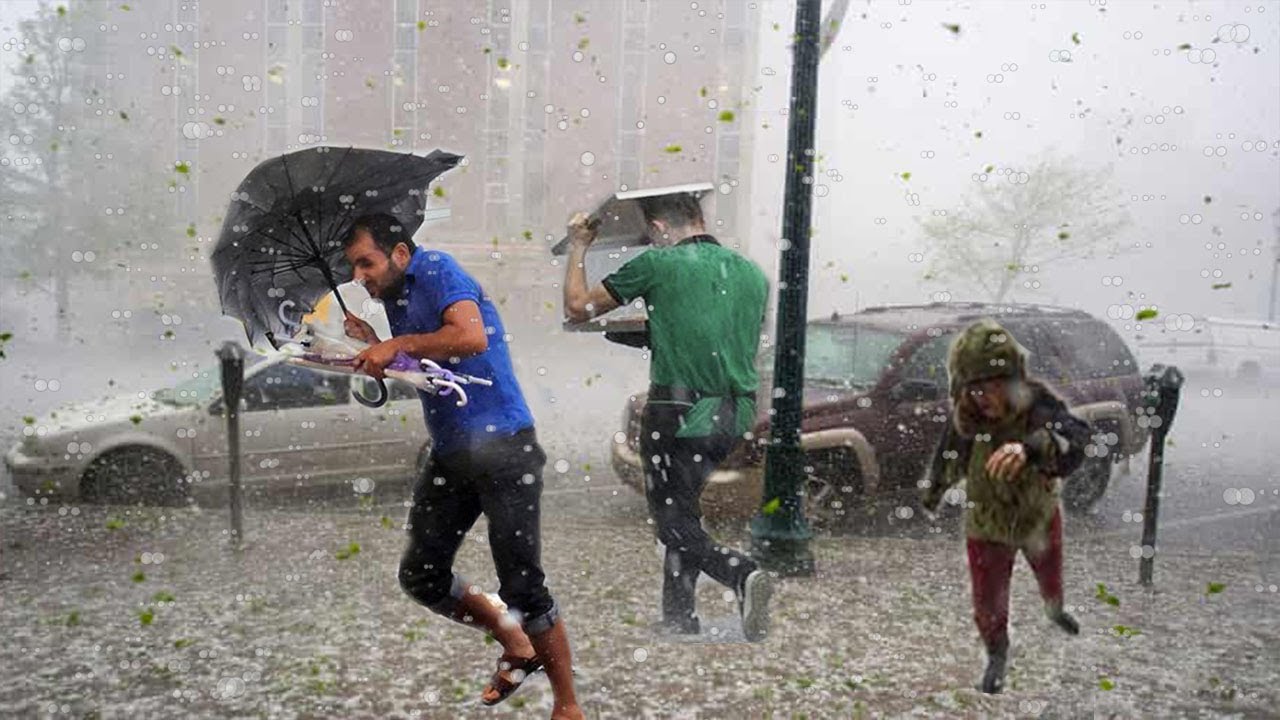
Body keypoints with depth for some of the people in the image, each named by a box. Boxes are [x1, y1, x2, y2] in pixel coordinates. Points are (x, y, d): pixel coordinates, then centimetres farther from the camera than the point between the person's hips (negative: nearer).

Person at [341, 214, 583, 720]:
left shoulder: (436, 270, -10)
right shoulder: (394, 299, 14)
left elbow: (472, 337, -28)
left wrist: (398, 345, -19)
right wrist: (373, 346, 5)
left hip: (502, 449, -9)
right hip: (450, 455, 9)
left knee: (522, 587, -5)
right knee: (419, 577, 10)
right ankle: (516, 647, 27)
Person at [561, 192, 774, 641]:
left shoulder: (657, 264, -5)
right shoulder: (754, 274, 11)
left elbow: (577, 307, 4)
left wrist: (578, 247, 21)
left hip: (678, 414, -6)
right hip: (737, 417, 6)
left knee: (675, 524, 5)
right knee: (685, 515, 20)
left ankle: (742, 575, -19)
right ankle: (679, 621, 25)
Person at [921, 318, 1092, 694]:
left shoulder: (1037, 403, -34)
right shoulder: (964, 420, -25)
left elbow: (1073, 439, -56)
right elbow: (946, 465, -4)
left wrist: (1030, 448, -77)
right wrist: (930, 498, 14)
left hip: (1041, 518, 0)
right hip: (988, 528, 0)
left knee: (1051, 581, 28)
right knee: (988, 606, 10)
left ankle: (1055, 610, 65)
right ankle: (997, 656, 43)